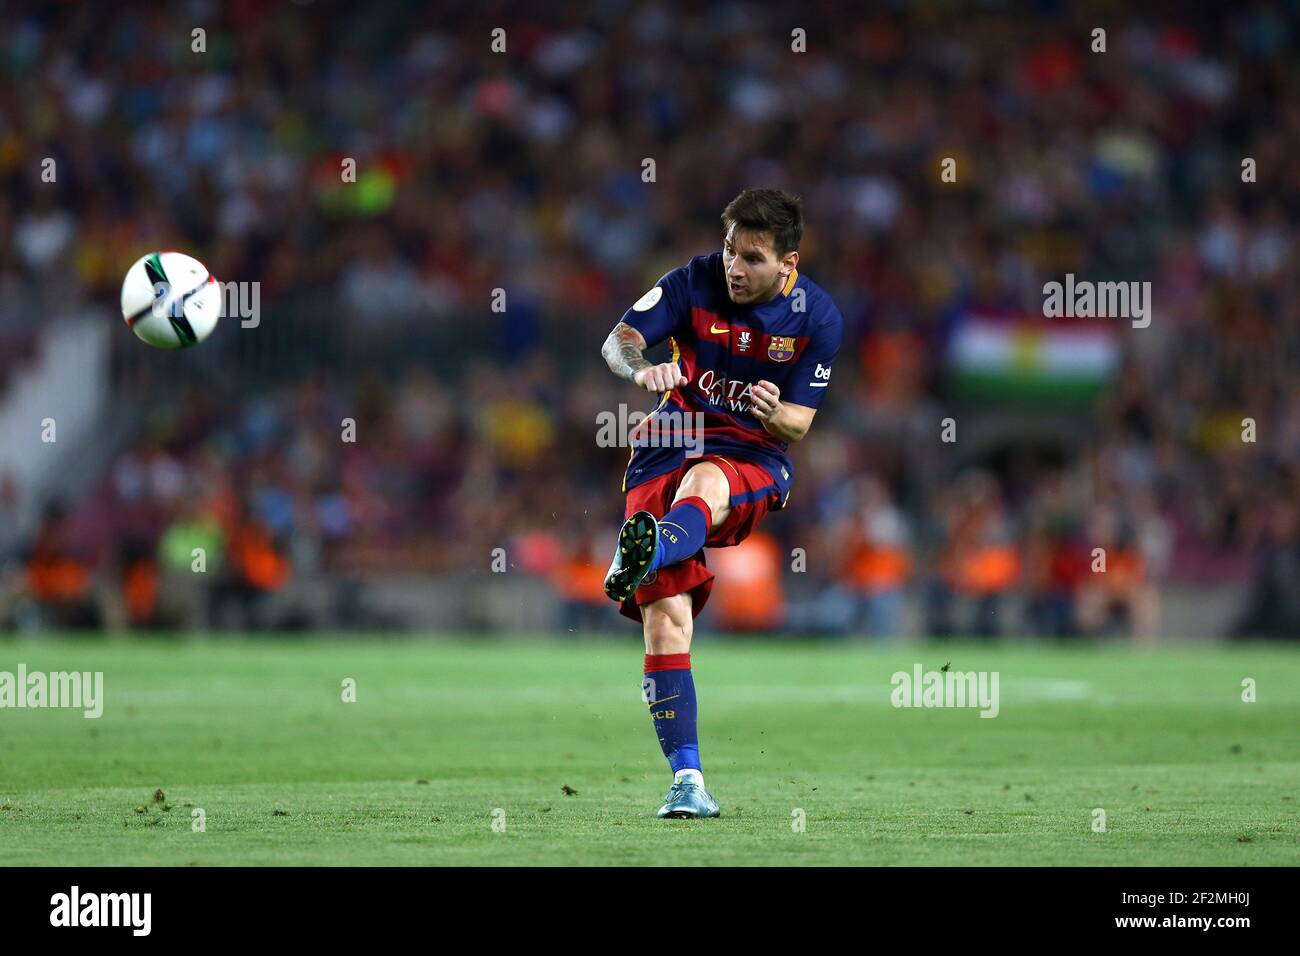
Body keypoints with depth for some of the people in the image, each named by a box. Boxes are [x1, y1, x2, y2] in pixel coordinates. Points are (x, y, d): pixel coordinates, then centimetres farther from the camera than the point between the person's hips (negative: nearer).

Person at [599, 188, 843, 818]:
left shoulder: (818, 318, -4)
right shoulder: (695, 282, -5)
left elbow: (797, 426, -3)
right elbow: (617, 343, -14)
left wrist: (774, 413, -28)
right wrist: (641, 370, -38)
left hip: (754, 460, -1)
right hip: (666, 451, 2)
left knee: (705, 482, -40)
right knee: (665, 615, -16)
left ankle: (642, 558, -74)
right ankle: (687, 780, -16)